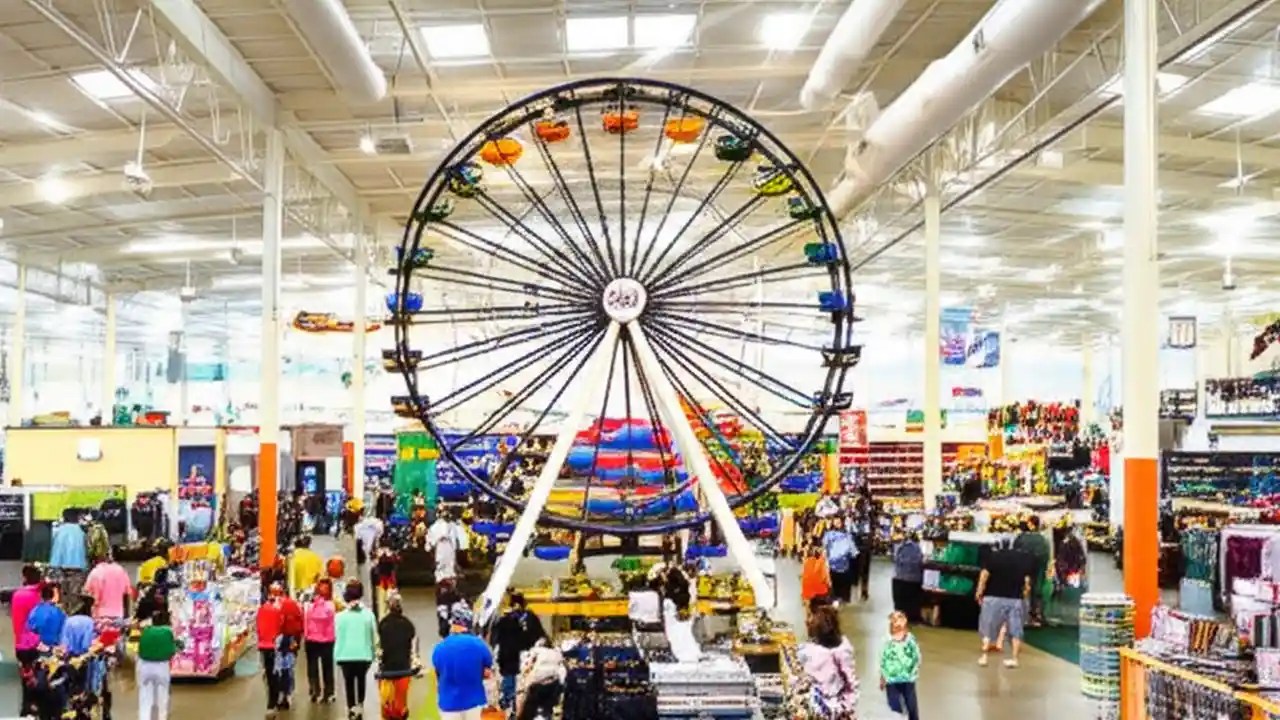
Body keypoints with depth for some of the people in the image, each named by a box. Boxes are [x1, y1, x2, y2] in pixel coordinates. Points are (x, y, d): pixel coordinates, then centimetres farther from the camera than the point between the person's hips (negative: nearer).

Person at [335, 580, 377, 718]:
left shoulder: (340, 616, -7)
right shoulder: (368, 615, -7)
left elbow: (337, 637, -2)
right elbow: (374, 637, -1)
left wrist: (337, 656, 9)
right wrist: (373, 653, 11)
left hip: (346, 655, 0)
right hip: (364, 655, 1)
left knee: (349, 682, 14)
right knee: (361, 680, 21)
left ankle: (351, 708, 11)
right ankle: (360, 705, 7)